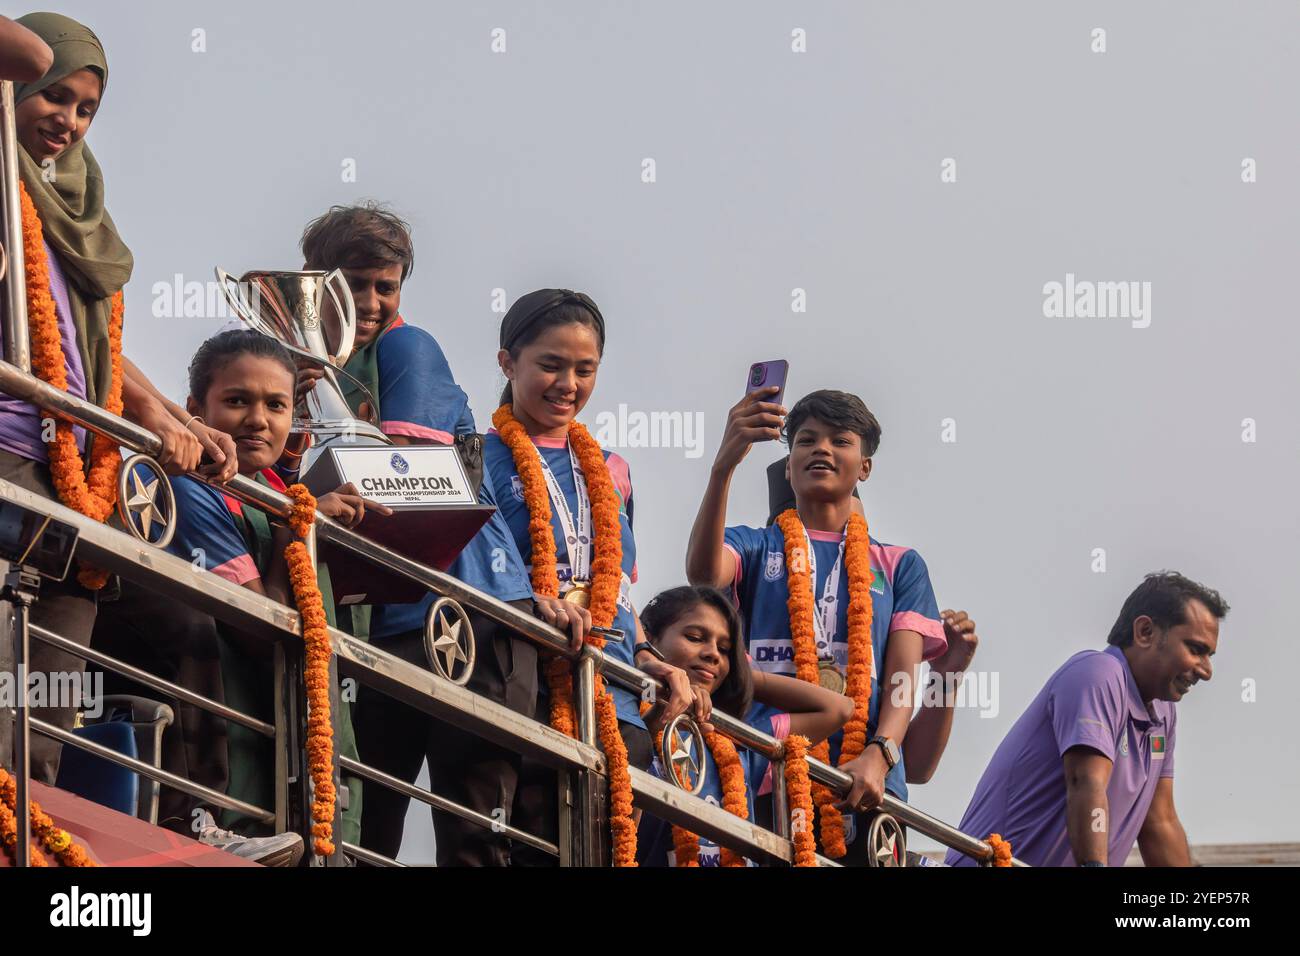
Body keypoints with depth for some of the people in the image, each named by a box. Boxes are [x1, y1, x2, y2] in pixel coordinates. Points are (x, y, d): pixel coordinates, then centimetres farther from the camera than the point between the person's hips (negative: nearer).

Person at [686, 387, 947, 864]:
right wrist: (723, 465, -24)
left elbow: (902, 680, 6)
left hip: (864, 783, 1)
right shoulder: (755, 548, 15)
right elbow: (704, 573, -10)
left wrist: (878, 756, -15)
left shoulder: (898, 566, 19)